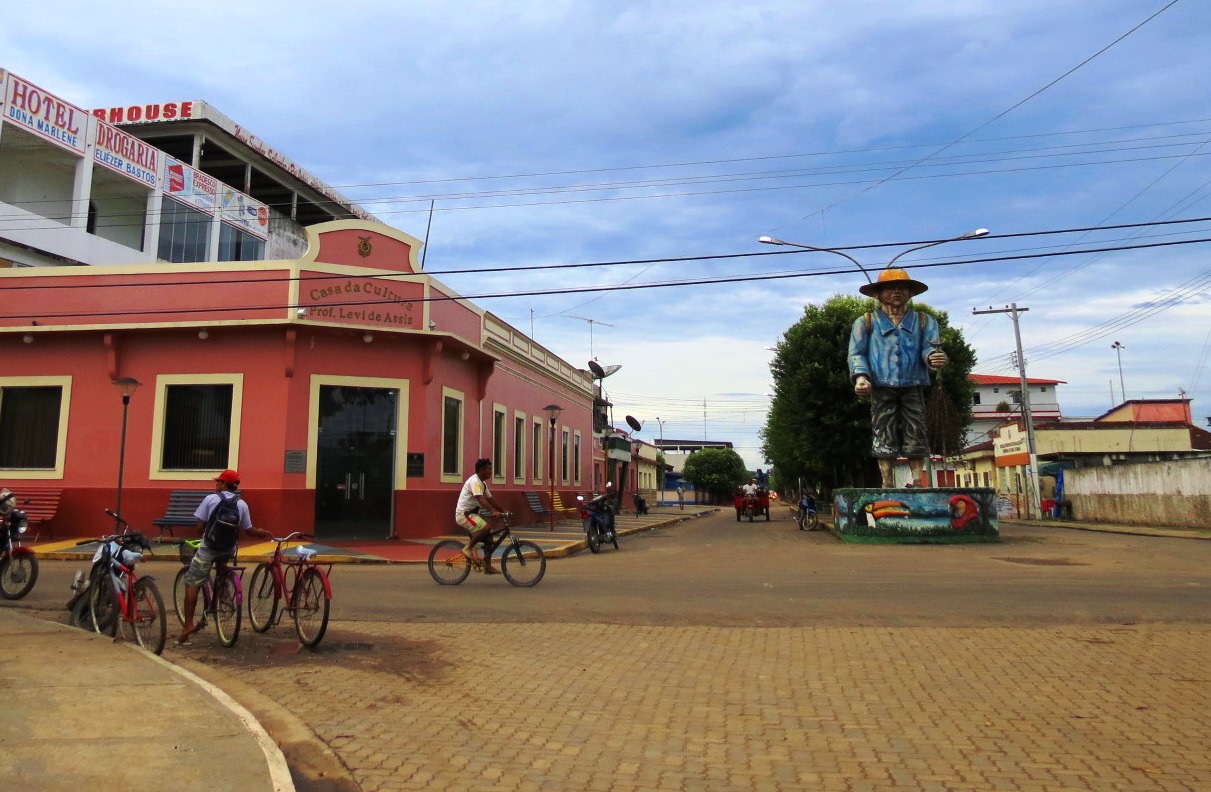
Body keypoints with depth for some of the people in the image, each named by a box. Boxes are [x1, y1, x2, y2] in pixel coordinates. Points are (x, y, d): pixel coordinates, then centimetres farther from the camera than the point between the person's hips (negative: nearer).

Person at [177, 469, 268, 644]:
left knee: (192, 584, 3)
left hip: (209, 548, -3)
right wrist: (261, 533, 26)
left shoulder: (211, 498, -6)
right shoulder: (242, 504, 1)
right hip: (229, 550, 4)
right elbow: (249, 530, 4)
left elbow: (200, 527, -6)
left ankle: (188, 624, -4)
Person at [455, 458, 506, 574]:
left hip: (473, 513, 10)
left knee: (488, 536, 4)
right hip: (464, 514, -10)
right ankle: (468, 548, -13)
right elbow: (481, 499, -31)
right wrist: (493, 511, -42)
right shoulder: (474, 481, -18)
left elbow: (491, 499, 17)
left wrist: (503, 511, 13)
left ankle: (487, 566, 8)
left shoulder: (482, 483, 14)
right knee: (486, 527, -30)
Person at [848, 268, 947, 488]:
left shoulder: (924, 321, 16)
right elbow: (857, 353, 2)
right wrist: (860, 376, -17)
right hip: (882, 387, -2)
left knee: (915, 436, 0)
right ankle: (887, 484, 0)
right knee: (884, 438, -3)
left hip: (913, 386, 2)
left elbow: (930, 347, 2)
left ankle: (917, 482, 3)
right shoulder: (865, 322, 11)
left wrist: (933, 357, -24)